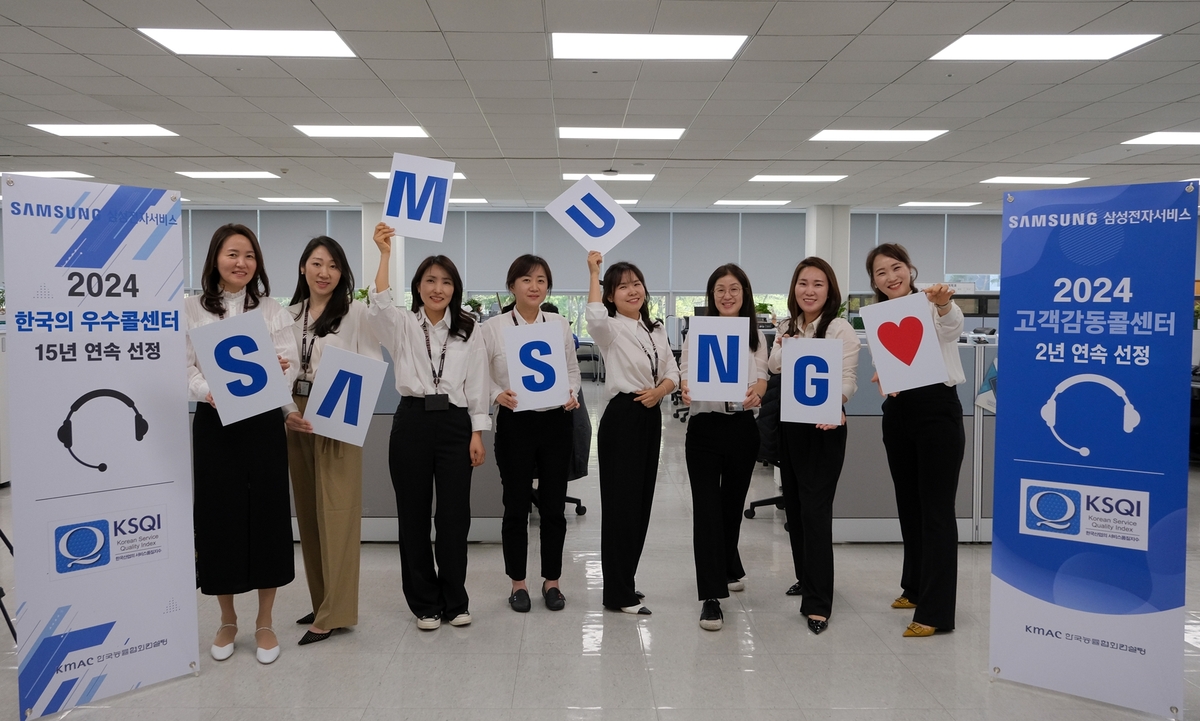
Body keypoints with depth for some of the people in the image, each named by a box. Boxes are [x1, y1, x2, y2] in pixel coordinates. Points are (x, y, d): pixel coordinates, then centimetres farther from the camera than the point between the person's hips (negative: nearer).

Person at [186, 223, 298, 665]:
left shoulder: (272, 310, 6)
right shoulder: (191, 310, 4)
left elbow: (289, 368, -1)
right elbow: (185, 369, -2)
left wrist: (277, 372, -24)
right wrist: (211, 392, -21)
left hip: (263, 422, 0)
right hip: (212, 422, 0)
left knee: (267, 514, 2)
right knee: (217, 516, 5)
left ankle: (264, 621, 19)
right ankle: (227, 621, 25)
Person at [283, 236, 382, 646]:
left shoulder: (355, 312, -2)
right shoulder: (289, 315, 12)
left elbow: (374, 366, -6)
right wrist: (288, 410, -6)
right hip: (297, 419, 6)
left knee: (336, 511, -6)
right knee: (307, 510, 11)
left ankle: (334, 613, 0)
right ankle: (323, 600, 23)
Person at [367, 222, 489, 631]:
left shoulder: (467, 332, 8)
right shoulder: (402, 326, 5)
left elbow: (477, 386, 6)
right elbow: (379, 306, -19)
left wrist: (477, 434, 0)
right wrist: (385, 254, -23)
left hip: (455, 423, 0)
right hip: (412, 421, 0)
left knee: (454, 515, 2)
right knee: (414, 516, 5)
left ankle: (454, 601, 18)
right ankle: (425, 603, 18)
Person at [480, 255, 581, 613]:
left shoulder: (560, 324, 5)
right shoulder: (493, 327, -3)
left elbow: (573, 370, 11)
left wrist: (571, 393, -8)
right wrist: (498, 394, -18)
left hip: (556, 422, 2)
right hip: (515, 423, -2)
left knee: (553, 506, 8)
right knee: (516, 506, 7)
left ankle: (551, 581, 23)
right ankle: (518, 582, 23)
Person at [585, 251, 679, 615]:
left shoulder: (657, 329, 13)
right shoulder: (611, 328, -8)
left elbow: (672, 373, 12)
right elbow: (594, 318, -33)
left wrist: (659, 391, -10)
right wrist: (594, 275, -22)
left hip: (651, 416, 8)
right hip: (622, 417, -8)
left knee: (642, 501, 12)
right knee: (621, 503, -4)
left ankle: (623, 582, 25)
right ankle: (618, 593, 5)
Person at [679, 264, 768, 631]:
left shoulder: (756, 335, 9)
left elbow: (762, 377, -1)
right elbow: (686, 374, -5)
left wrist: (756, 392, -25)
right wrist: (686, 390, -29)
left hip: (742, 426, 3)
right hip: (705, 426, -3)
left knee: (733, 503, 16)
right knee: (706, 508, -8)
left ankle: (727, 568, 42)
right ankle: (711, 597, -6)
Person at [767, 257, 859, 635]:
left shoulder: (840, 330, -10)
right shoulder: (787, 328, 11)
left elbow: (847, 378, -17)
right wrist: (782, 348, -3)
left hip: (823, 427, -7)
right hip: (789, 423, 7)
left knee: (815, 508, -10)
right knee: (794, 504, 14)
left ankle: (818, 602, -5)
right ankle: (807, 577, 32)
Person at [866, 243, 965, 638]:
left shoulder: (934, 307, -7)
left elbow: (952, 326, -31)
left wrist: (944, 304, -53)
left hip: (937, 408, -6)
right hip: (898, 413, 6)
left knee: (936, 509, -4)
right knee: (909, 505, 16)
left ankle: (936, 611, 2)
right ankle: (916, 587, 33)